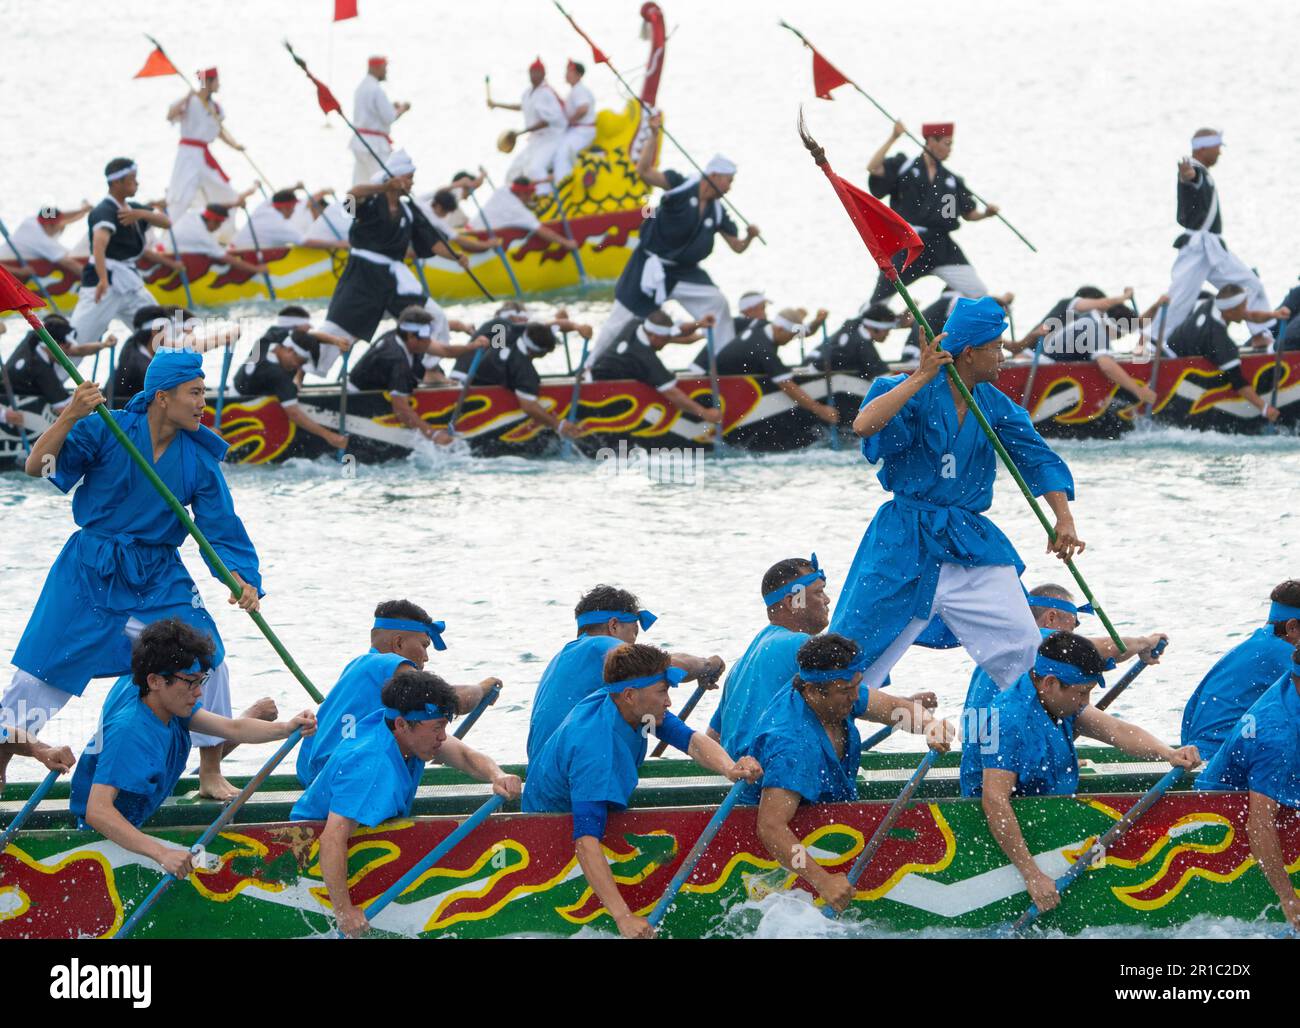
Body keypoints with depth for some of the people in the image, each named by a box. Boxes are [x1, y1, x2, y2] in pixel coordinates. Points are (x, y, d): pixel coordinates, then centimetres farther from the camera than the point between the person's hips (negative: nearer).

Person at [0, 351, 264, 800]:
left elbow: (222, 530, -5)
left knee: (209, 664, -6)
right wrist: (70, 417, -31)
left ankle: (211, 775, 12)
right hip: (91, 573, -3)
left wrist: (242, 580, -22)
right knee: (41, 669, -1)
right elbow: (38, 467, -16)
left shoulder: (200, 457, -4)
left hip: (159, 578, 3)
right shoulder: (108, 431, -12)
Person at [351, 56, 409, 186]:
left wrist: (392, 107, 14)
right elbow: (389, 118, -17)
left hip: (359, 140, 9)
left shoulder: (361, 87, 12)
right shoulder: (376, 90, -16)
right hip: (375, 143, -9)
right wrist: (401, 109, 1)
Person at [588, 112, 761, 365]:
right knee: (621, 320, 1)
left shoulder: (717, 212, -1)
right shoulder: (681, 187, -17)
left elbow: (737, 247, 5)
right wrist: (654, 134, -37)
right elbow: (644, 171, -28)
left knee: (716, 303, -11)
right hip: (650, 266, -5)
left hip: (683, 272, 5)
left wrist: (750, 237, -18)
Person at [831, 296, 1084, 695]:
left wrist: (1064, 518, -13)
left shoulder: (993, 404, 6)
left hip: (972, 542, 5)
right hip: (904, 549, -4)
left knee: (1023, 651, -3)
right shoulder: (915, 393, -9)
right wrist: (921, 377, -28)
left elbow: (1037, 459, 3)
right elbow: (864, 425, -27)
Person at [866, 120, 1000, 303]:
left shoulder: (951, 180, 11)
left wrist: (986, 213, -5)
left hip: (940, 246, 3)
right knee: (880, 300, 3)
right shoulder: (904, 167, 0)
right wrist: (893, 138, -17)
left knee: (979, 293, -9)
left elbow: (968, 214, 16)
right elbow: (873, 168, -16)